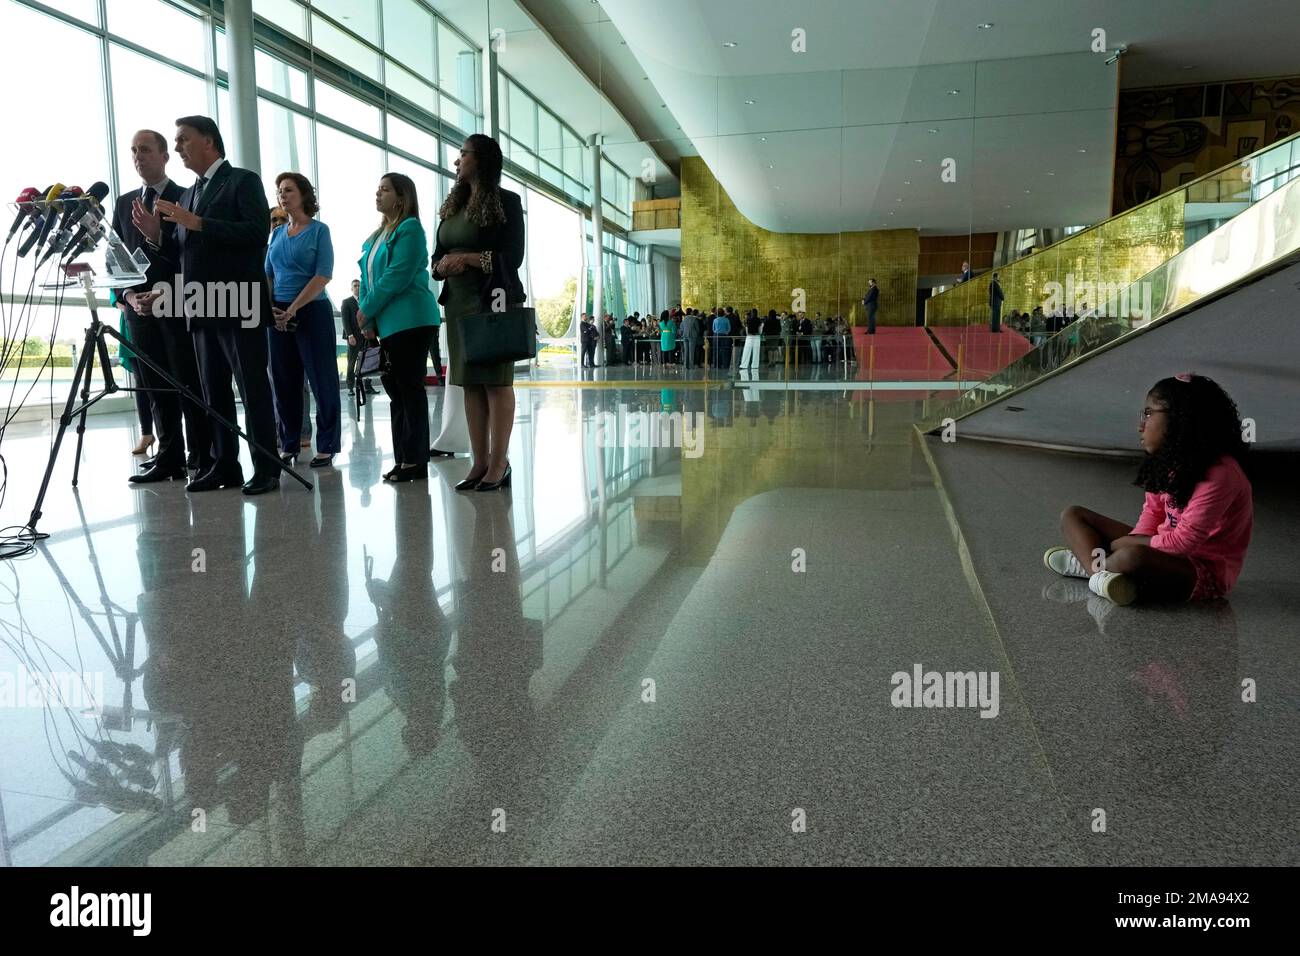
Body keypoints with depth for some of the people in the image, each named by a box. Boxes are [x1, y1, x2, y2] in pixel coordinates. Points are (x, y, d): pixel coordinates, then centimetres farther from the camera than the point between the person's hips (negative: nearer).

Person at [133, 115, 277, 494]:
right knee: (214, 392, 7)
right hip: (202, 309, 8)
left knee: (253, 387, -6)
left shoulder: (243, 180, 1)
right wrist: (156, 235, 1)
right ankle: (224, 465, 12)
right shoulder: (187, 196, 21)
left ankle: (266, 467, -2)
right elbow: (182, 256, 20)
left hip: (238, 305, -7)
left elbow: (257, 232, -15)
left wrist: (197, 223, -17)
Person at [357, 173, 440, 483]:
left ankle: (415, 461, -2)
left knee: (409, 388, -7)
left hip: (410, 321, -9)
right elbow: (368, 278, 19)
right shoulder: (378, 235, 20)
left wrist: (367, 310, -11)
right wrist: (367, 319, 7)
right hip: (387, 324, 9)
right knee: (394, 388, 9)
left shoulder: (410, 228, -5)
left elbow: (398, 275, -15)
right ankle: (403, 459, 15)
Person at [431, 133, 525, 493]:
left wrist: (469, 258, -16)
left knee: (496, 379, -7)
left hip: (494, 299, -6)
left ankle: (499, 463, -4)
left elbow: (513, 256, -7)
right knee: (470, 382, 4)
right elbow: (437, 257, 17)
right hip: (458, 302, 6)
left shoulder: (506, 202, 1)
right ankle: (480, 462, 8)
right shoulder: (451, 206, 19)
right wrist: (443, 264, -7)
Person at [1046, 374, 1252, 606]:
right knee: (1073, 515, 3)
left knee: (1131, 557, -41)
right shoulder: (1168, 461, 7)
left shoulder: (1219, 474, -21)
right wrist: (1133, 540, -15)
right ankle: (1100, 574, -20)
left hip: (1206, 572, -9)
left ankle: (1085, 563, -11)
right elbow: (1151, 516, 6)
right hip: (1167, 549, 9)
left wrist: (1118, 544, -17)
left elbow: (1184, 541, -25)